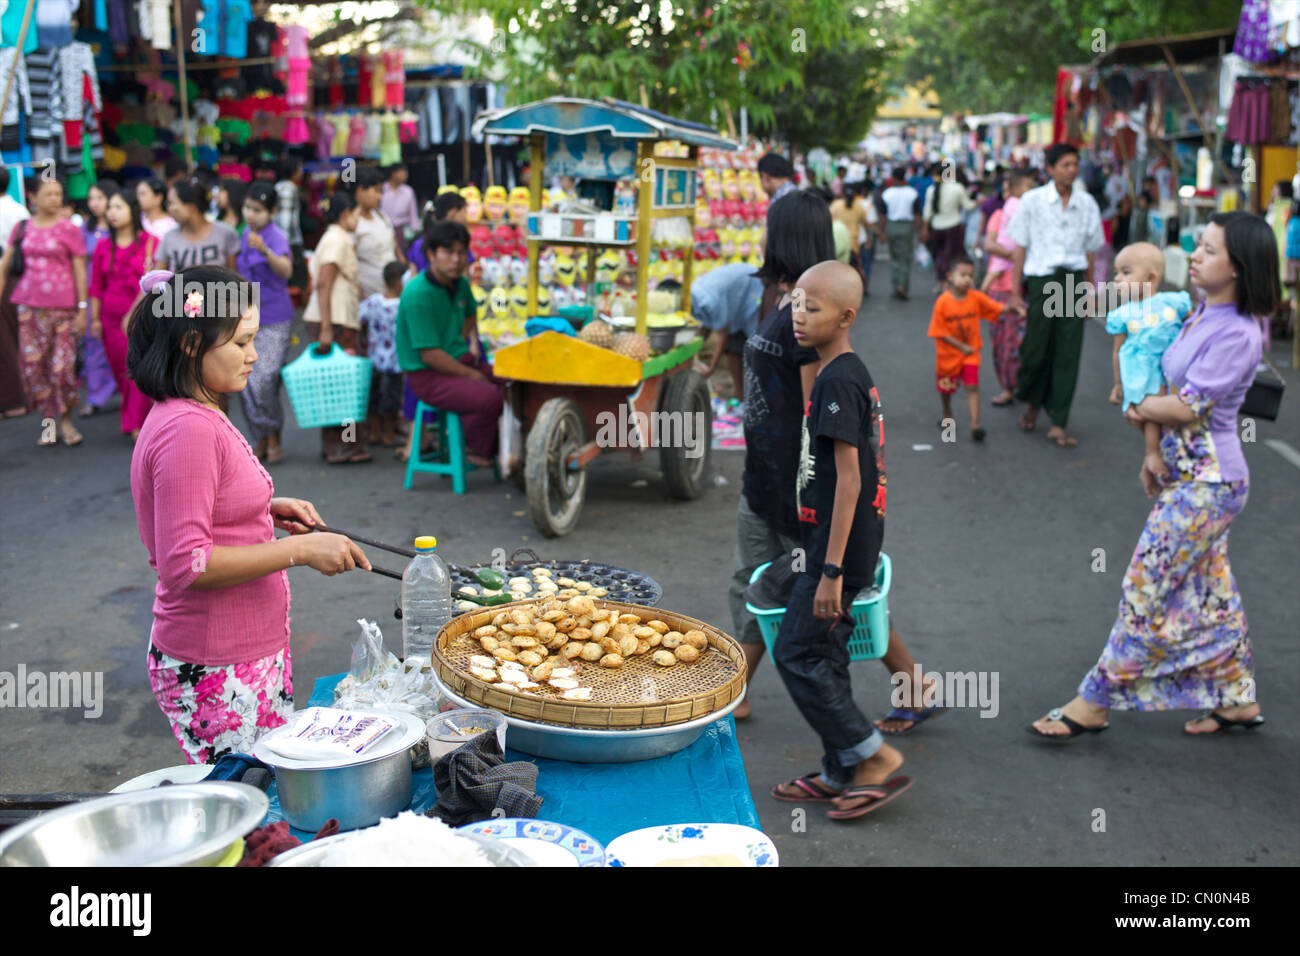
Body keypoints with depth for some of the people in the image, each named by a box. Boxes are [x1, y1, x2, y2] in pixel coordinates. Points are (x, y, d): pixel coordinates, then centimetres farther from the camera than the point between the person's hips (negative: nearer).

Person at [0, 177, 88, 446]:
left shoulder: (68, 229, 1)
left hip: (62, 307, -3)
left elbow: (80, 271, 0)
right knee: (33, 365, 2)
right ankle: (47, 421, 13)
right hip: (28, 306, 3)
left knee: (63, 366, -6)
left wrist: (82, 308, -5)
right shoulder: (22, 228, 9)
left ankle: (66, 420, 10)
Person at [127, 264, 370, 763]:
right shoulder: (187, 430, -20)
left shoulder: (202, 418, 11)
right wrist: (301, 549, -22)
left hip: (250, 655, 10)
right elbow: (185, 565, -24)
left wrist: (267, 511, 9)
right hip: (217, 672, -10)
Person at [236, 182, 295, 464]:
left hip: (274, 320, -7)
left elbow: (286, 271, -31)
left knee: (263, 381, -15)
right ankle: (262, 440, 18)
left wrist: (265, 251, -47)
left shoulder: (276, 237, -12)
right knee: (245, 383, 5)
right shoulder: (245, 235, 9)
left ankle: (274, 440, 4)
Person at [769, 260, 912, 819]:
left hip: (839, 548, -10)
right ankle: (839, 775, 24)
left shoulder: (837, 382, -17)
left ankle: (876, 758, 5)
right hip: (832, 545, 10)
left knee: (796, 655, -3)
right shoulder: (851, 375, 13)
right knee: (824, 657, 14)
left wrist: (831, 570, -22)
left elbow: (848, 479, -22)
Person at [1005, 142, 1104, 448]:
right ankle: (1032, 404, 30)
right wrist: (1015, 292, -1)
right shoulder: (1033, 200, 0)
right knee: (1036, 350, 2)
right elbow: (1020, 248, 2)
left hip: (1074, 282, 2)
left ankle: (1058, 424, 5)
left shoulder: (1087, 203, 7)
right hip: (1041, 281, -2)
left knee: (1068, 354, 0)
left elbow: (1090, 251, 13)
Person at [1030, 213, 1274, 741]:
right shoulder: (1203, 314, 8)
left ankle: (1095, 703, 7)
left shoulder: (1237, 334, -20)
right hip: (1188, 474, 9)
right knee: (1208, 588, 17)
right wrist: (1156, 456, 12)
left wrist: (1139, 409, -5)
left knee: (1147, 587, -3)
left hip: (1206, 484, -9)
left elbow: (1186, 406, -23)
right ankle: (1237, 698, 30)